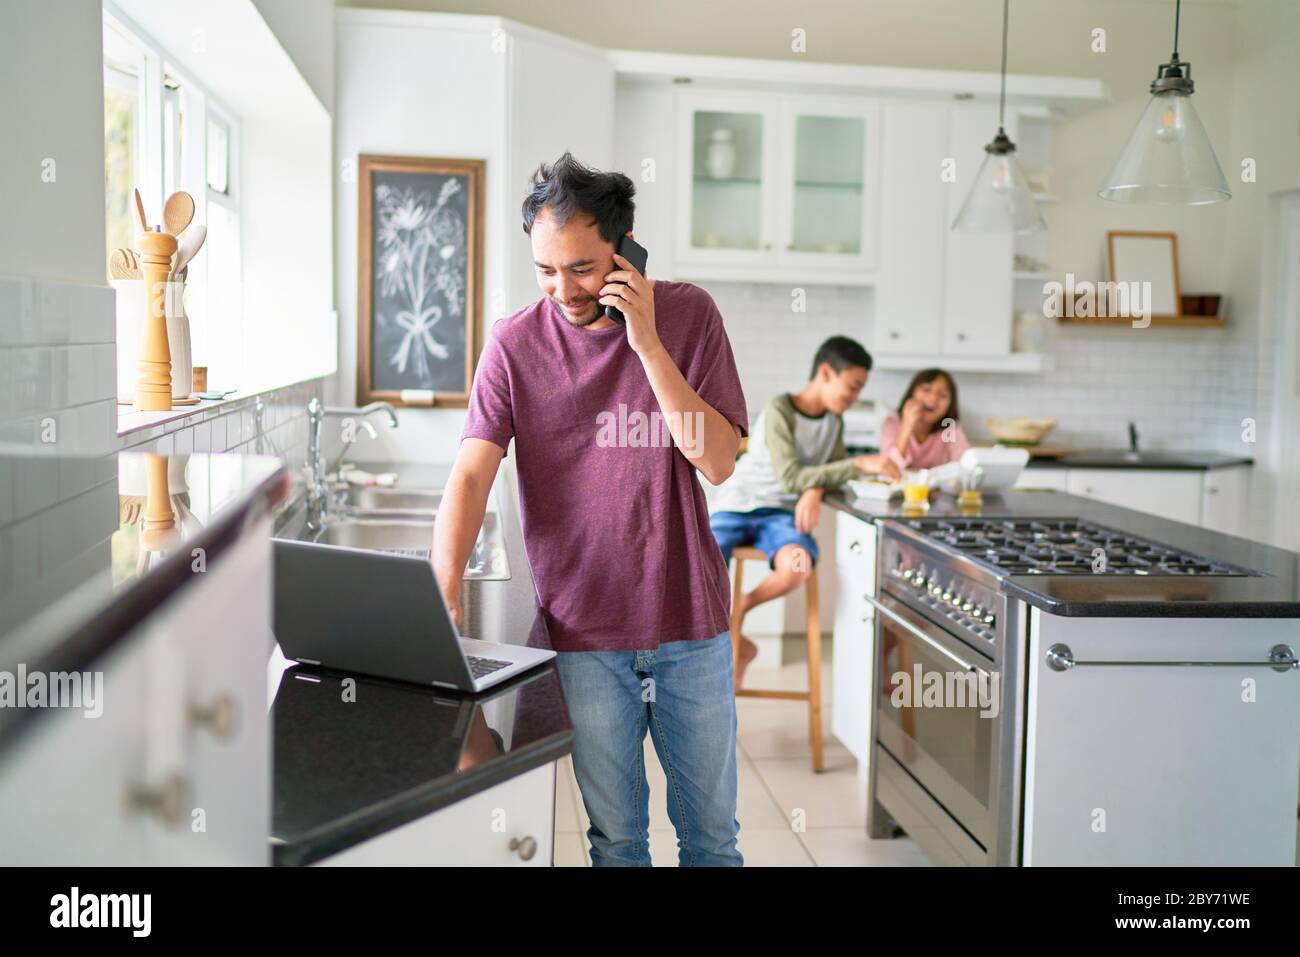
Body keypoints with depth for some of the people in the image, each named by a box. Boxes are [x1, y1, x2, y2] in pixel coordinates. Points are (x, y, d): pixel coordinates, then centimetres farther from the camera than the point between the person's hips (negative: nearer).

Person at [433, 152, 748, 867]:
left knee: (712, 831, 14)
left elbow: (718, 461, -11)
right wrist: (444, 599, -27)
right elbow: (472, 473, -13)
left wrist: (648, 344, -18)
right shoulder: (514, 342, -4)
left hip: (691, 624, 1)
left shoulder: (688, 314, -3)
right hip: (583, 631, 0)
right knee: (615, 836, 12)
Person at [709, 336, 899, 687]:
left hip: (780, 513, 4)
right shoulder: (779, 409, -15)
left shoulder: (834, 420, 6)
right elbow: (790, 477, -22)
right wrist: (860, 464, -28)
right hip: (736, 505, -4)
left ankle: (740, 609, -1)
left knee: (796, 566, -32)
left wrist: (816, 490, -17)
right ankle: (737, 644, -2)